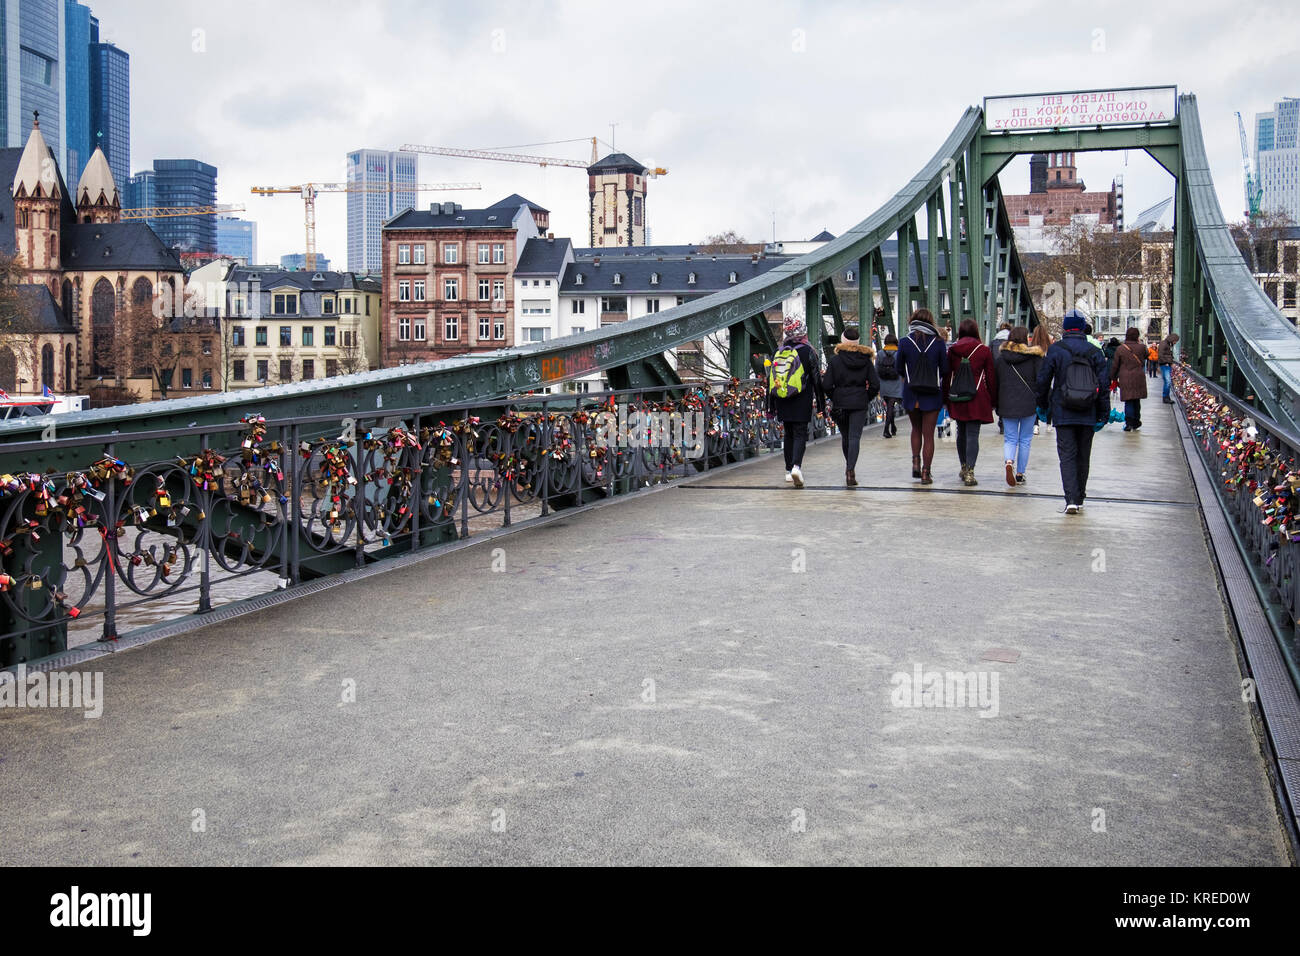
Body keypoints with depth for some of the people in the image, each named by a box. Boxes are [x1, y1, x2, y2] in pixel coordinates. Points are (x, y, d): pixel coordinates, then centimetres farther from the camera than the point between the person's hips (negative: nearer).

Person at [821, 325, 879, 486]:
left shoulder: (835, 359, -4)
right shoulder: (866, 359, 0)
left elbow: (826, 385, -7)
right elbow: (875, 385, -2)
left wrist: (833, 398, 9)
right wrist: (866, 398, 13)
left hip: (840, 404, 0)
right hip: (859, 404, 0)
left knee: (845, 436, 16)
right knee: (855, 437, -3)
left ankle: (849, 467, 32)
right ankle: (850, 471, -18)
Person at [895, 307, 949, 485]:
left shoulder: (904, 342, -5)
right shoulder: (938, 342, -5)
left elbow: (899, 369, 2)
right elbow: (944, 370, -1)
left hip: (911, 393, 1)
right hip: (932, 395, -1)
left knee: (916, 429, 22)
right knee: (928, 434, 5)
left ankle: (915, 461, 9)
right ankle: (925, 472, 4)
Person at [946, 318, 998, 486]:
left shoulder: (951, 350, 3)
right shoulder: (984, 350, -3)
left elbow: (947, 375, 6)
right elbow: (991, 377, 1)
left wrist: (947, 397, 14)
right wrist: (992, 400, 9)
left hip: (957, 398, 3)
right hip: (977, 398, -3)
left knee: (961, 433, 18)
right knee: (972, 434, -4)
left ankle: (964, 467, 29)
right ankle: (969, 472, -12)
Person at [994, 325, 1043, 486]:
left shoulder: (1001, 356, 3)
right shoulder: (1034, 355, -4)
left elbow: (996, 380, 7)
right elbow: (1040, 380, -6)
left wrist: (997, 404, 14)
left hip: (1007, 404, 2)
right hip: (1029, 403, -1)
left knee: (1010, 438, 8)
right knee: (1025, 439, 9)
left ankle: (1009, 462, -21)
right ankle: (1020, 474, 12)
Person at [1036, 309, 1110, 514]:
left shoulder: (1055, 351, -4)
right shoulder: (1095, 352, 2)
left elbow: (1043, 381, 0)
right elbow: (1104, 385, 0)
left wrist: (1042, 407, 14)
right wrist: (1103, 415, 5)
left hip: (1063, 413, -2)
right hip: (1088, 415, 2)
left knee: (1067, 456, -3)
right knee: (1083, 457, 13)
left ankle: (1071, 499, -17)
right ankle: (1079, 499, 22)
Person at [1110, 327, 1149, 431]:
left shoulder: (1120, 349, -3)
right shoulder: (1141, 347, -5)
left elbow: (1115, 365, 2)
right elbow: (1146, 356, 18)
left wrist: (1113, 378, 13)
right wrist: (1140, 343, 19)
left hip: (1125, 379, -1)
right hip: (1138, 378, 1)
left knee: (1128, 400, 2)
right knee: (1136, 400, 15)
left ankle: (1129, 423, -6)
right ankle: (1136, 422, 25)